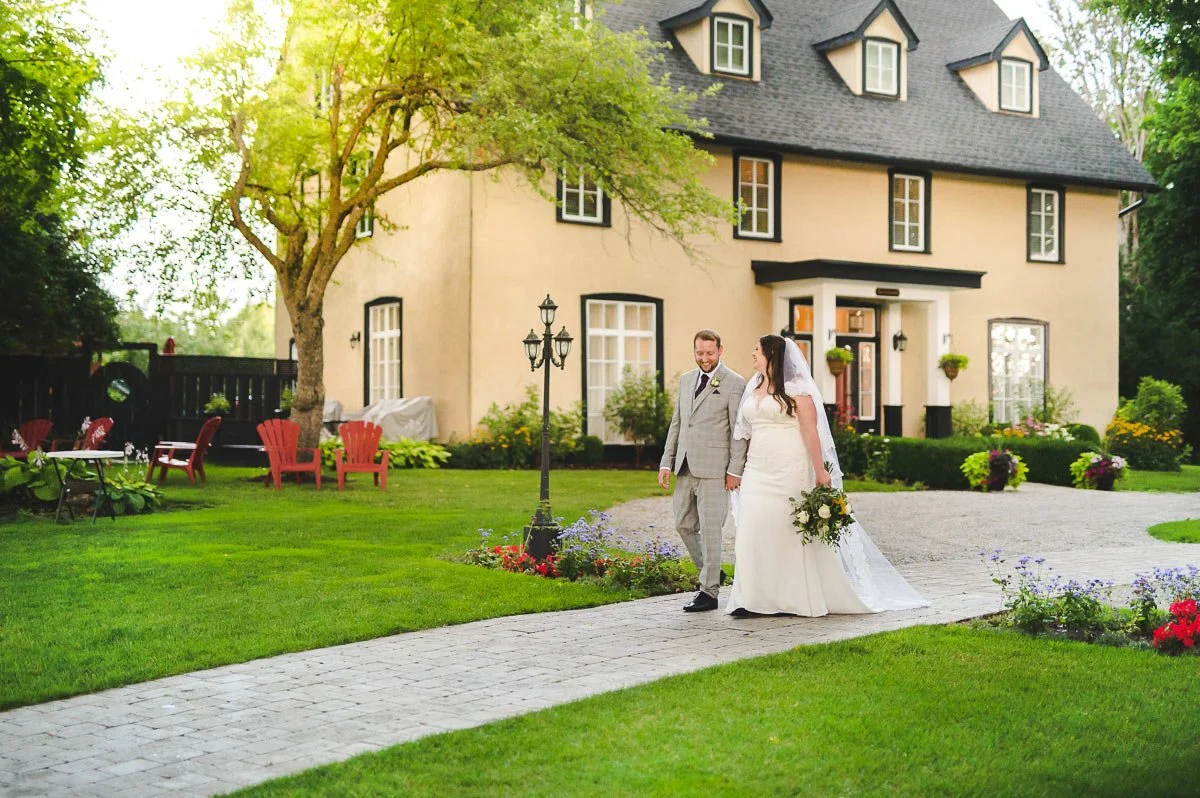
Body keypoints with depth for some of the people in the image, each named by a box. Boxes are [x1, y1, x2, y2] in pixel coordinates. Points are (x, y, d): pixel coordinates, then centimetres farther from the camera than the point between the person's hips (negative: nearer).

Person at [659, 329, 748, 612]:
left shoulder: (734, 383, -6)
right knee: (684, 525, 12)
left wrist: (735, 470, -12)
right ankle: (711, 572, 31)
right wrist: (667, 462, 11)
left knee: (710, 529, -3)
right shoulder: (686, 380, 14)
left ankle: (709, 592, 5)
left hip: (714, 469, -7)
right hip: (685, 467, 7)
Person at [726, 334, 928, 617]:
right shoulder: (753, 388, 13)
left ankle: (799, 598, 13)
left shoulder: (796, 388, -7)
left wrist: (820, 471, -19)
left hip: (790, 472, -6)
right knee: (754, 532, -1)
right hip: (758, 473, 6)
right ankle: (753, 599, 2)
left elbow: (810, 431, -13)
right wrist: (743, 468, 12)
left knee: (792, 531, 0)